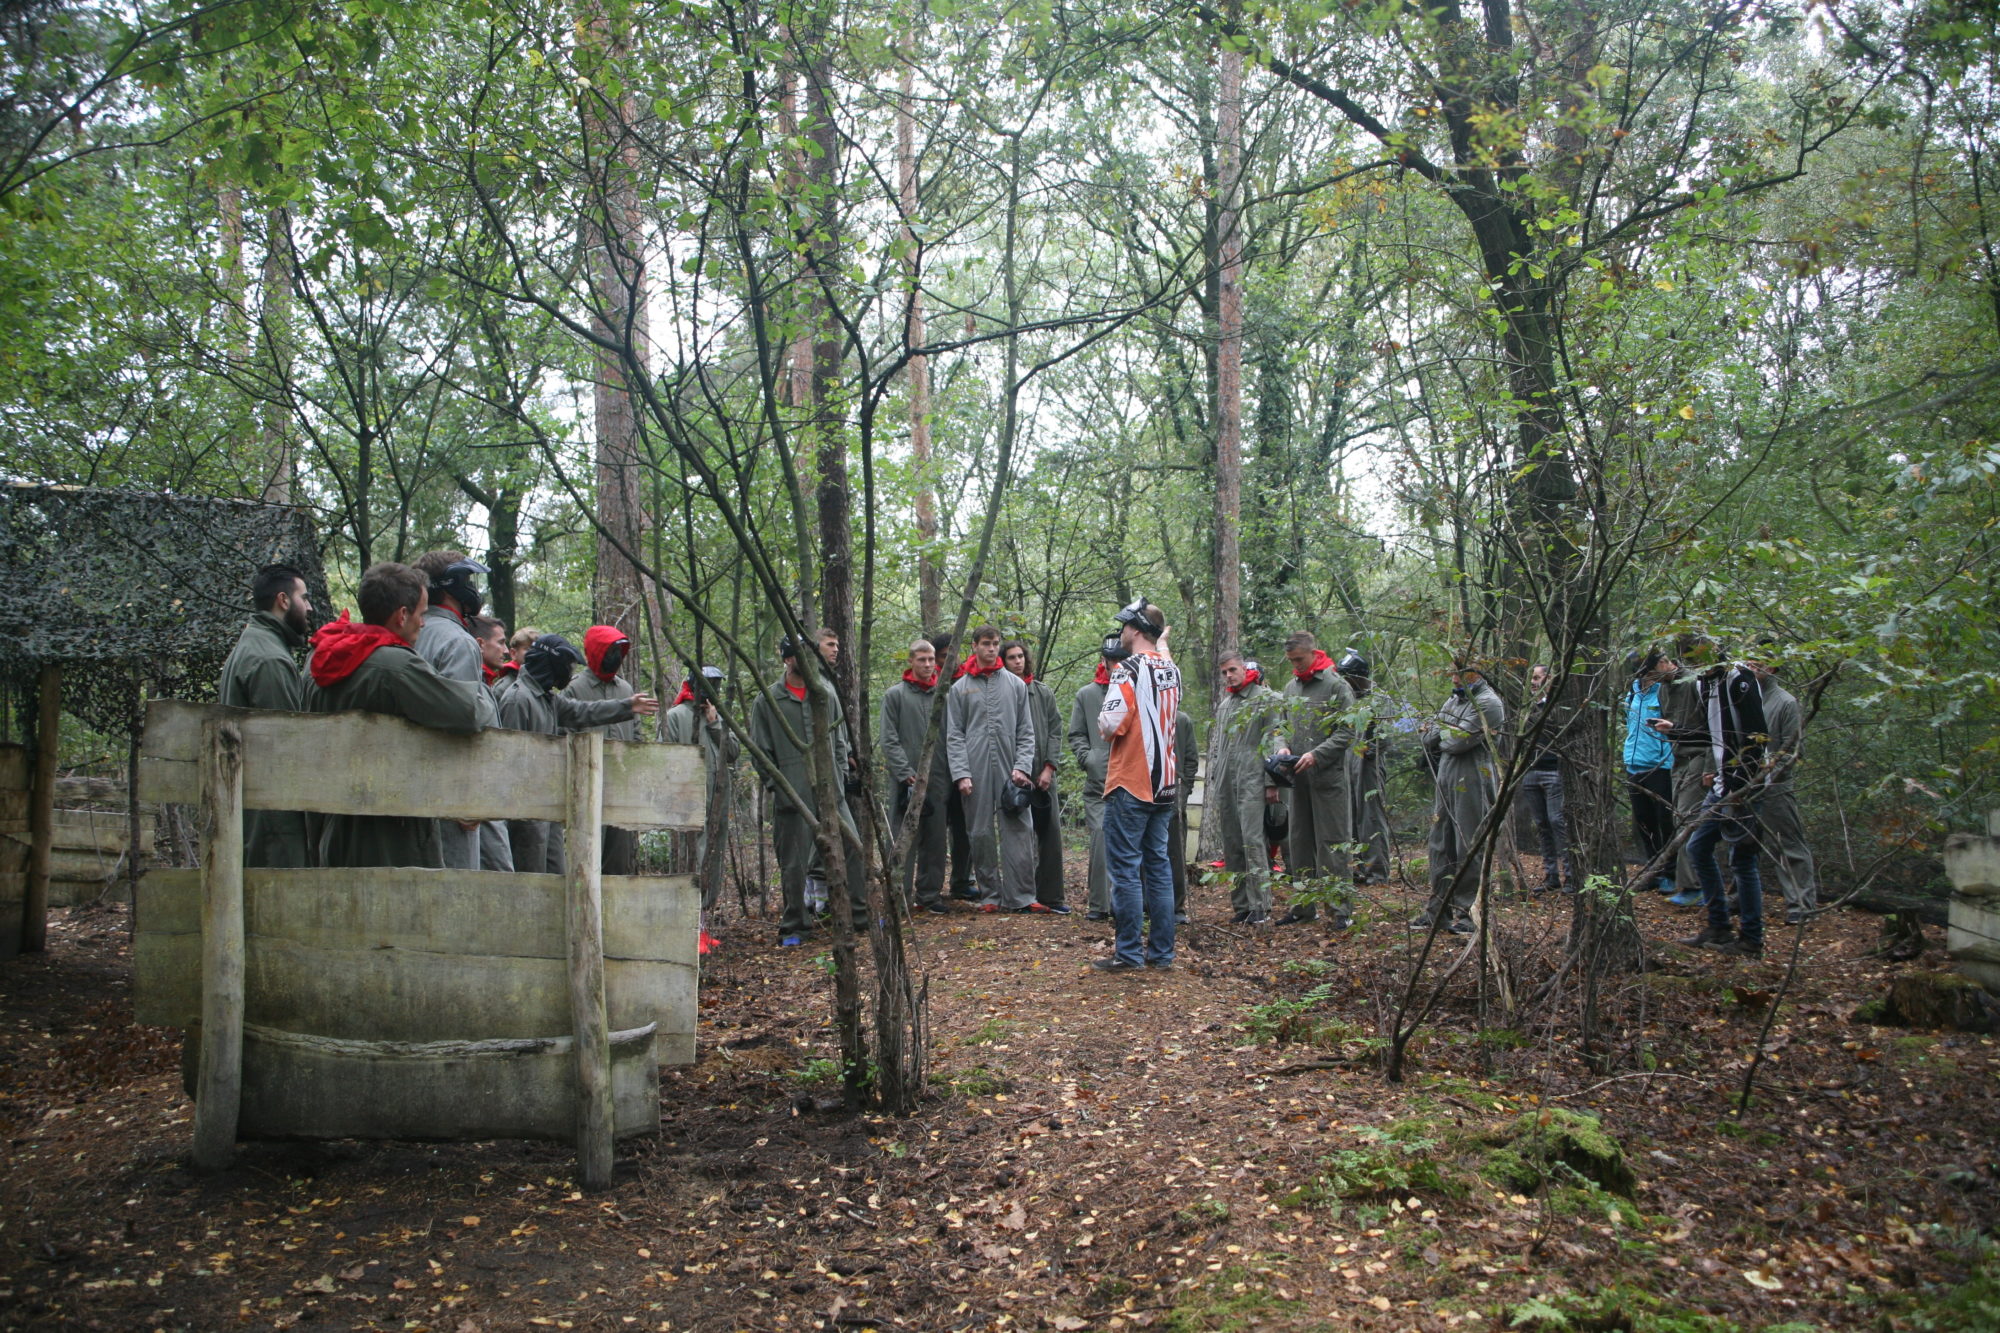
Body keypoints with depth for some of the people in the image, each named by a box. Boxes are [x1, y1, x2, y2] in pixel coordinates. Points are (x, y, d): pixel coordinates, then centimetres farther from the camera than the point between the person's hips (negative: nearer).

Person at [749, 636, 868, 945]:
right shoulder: (768, 700, -1)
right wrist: (775, 785, -3)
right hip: (792, 795, -3)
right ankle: (793, 927, 14)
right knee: (794, 864, 2)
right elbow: (761, 749, 3)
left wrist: (840, 775, 8)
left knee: (852, 848, 2)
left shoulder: (826, 692, 9)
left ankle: (860, 914, 15)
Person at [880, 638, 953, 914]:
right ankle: (899, 896, 0)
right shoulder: (895, 695, 2)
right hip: (907, 780, -3)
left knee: (935, 839, 7)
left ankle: (930, 894, 15)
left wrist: (953, 772, 6)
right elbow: (889, 741, -3)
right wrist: (906, 774, -12)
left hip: (938, 780, 4)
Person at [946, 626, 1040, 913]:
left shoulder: (1016, 684, 11)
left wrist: (1022, 766, -4)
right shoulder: (959, 688, 9)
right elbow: (954, 736, 4)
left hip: (1010, 771, 0)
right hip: (976, 772, 0)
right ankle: (990, 895, 11)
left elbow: (1026, 732, 8)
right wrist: (961, 773, -6)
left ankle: (1021, 896, -2)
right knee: (981, 835, 3)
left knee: (1018, 833, -5)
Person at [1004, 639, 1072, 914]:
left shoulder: (1044, 693, 12)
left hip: (1043, 777, 3)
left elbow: (1055, 731, 9)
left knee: (1051, 836, 1)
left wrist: (1049, 767, -1)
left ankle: (1051, 896, 7)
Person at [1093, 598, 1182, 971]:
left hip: (1130, 785, -8)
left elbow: (1111, 724, -22)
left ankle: (1129, 954, 1)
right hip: (1164, 784, 8)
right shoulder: (1171, 670, 10)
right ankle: (1161, 951, 16)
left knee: (1124, 868, -2)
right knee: (1158, 864, 12)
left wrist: (1103, 720, 1)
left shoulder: (1129, 669, -14)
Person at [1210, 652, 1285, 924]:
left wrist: (1271, 782, -13)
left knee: (1252, 841, -12)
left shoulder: (1267, 698, 0)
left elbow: (1276, 741, -6)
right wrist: (1213, 784, 20)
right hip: (1225, 785, 7)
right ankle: (1241, 904, 12)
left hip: (1252, 782, -7)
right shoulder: (1223, 705, 21)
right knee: (1232, 845, 6)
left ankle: (1260, 906, -9)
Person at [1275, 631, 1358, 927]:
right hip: (1298, 779, 7)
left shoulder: (1336, 685, -6)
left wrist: (1316, 754, -19)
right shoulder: (1291, 687, 14)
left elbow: (1347, 732, -11)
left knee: (1332, 842, -5)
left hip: (1328, 777, -7)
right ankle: (1303, 905, 19)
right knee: (1300, 842, 11)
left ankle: (1341, 907, 0)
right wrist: (1285, 747, 3)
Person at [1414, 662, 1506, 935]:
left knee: (1469, 850, -3)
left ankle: (1466, 912, 4)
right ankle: (1438, 908, 17)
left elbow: (1459, 741, -18)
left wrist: (1441, 735, 1)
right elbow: (1429, 741, 12)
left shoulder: (1489, 704, -11)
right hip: (1446, 783, 8)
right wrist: (1450, 738, -5)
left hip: (1472, 787, -8)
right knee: (1441, 846, 10)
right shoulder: (1454, 700, 16)